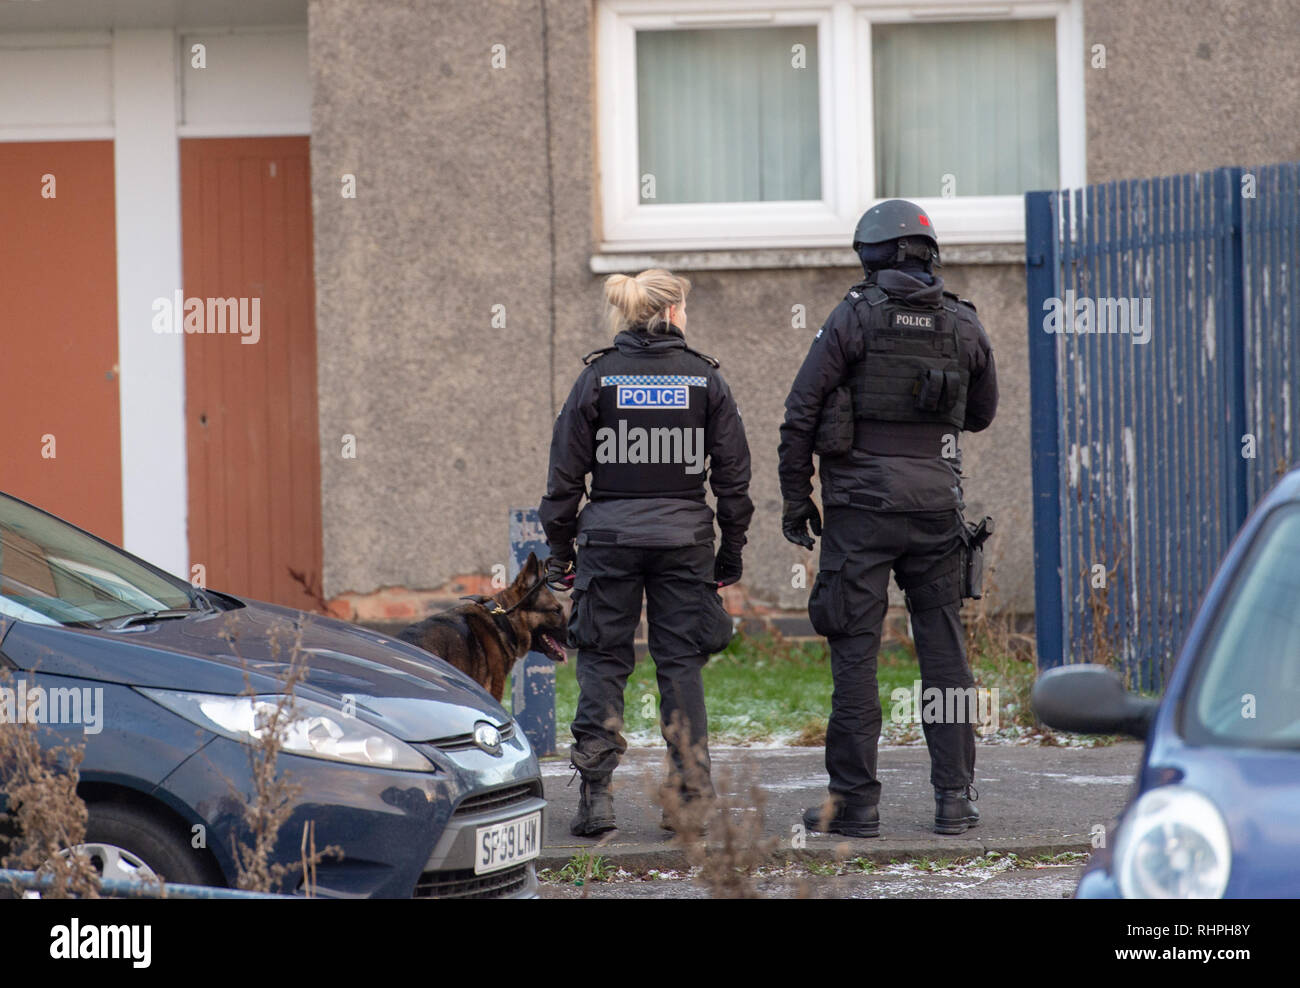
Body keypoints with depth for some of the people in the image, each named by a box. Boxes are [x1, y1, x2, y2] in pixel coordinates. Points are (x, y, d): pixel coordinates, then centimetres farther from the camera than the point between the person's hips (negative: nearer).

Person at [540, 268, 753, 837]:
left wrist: (559, 549, 8)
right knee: (681, 662, 7)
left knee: (602, 661, 5)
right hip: (684, 535, 1)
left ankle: (596, 794, -2)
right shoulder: (704, 379, 1)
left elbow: (566, 474, 0)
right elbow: (733, 473, 3)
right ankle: (691, 795, 5)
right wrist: (731, 551, 12)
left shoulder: (598, 377, -1)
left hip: (610, 535, -1)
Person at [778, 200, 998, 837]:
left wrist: (795, 498, 1)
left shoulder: (854, 317, -5)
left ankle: (854, 802, -1)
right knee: (944, 651, 8)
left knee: (855, 653, -1)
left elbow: (801, 412, -6)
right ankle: (955, 797, 8)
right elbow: (981, 414, 18)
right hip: (937, 508, 3)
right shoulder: (964, 325, 5)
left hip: (861, 505, -3)